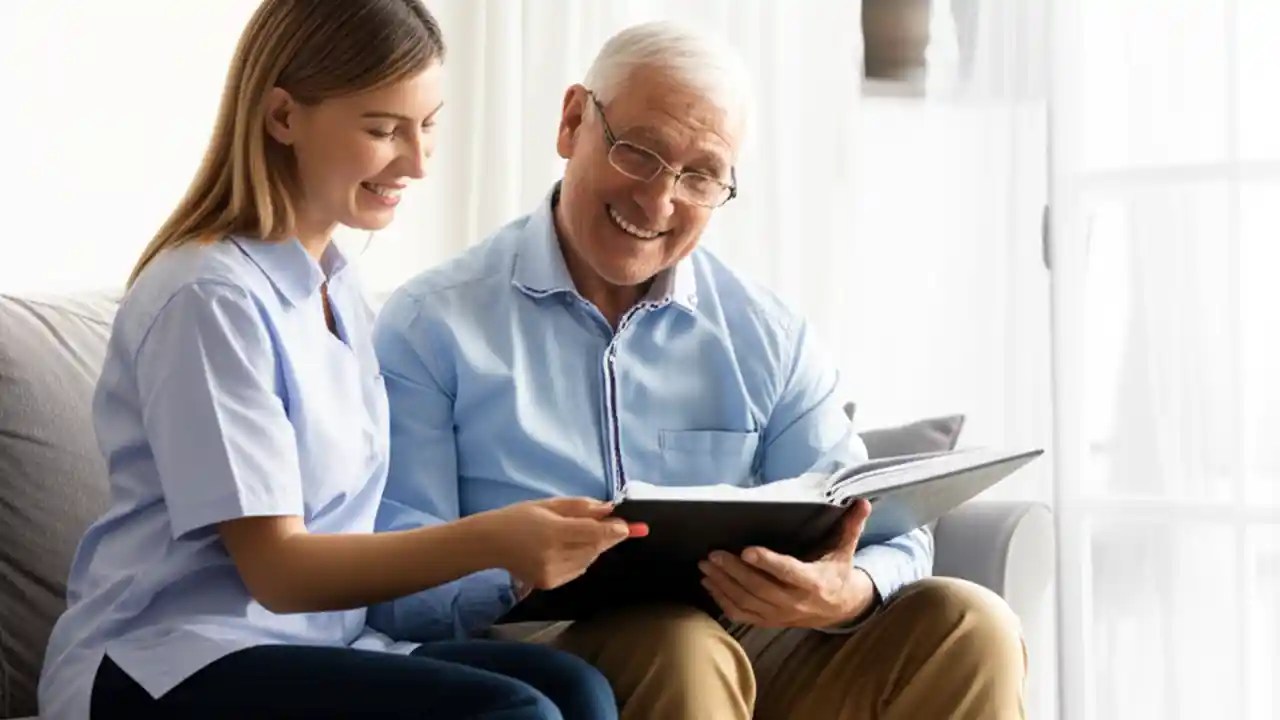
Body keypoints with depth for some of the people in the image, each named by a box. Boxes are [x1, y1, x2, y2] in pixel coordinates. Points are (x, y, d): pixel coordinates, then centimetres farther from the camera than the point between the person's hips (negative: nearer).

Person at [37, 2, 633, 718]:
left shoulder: (338, 287, 14)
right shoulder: (211, 296, -12)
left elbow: (342, 520, 11)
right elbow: (276, 567, -16)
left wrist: (518, 552, -4)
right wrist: (491, 539, -29)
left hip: (315, 641, 8)